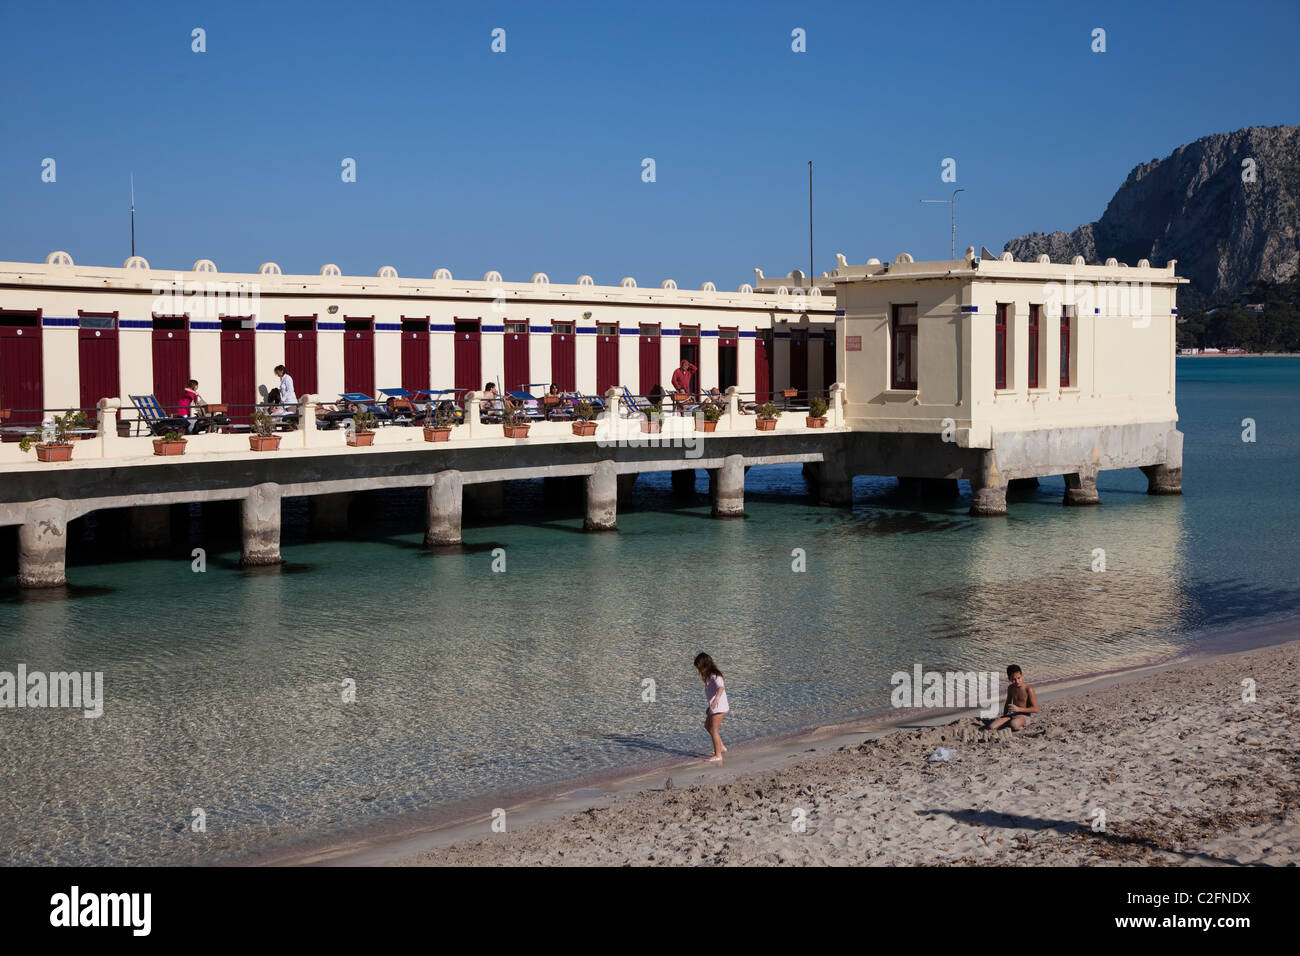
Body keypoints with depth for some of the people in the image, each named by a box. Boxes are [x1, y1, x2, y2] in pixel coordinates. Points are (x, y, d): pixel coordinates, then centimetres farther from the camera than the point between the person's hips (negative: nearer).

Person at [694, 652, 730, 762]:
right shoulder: (709, 675, 14)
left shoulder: (714, 675, -17)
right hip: (714, 707, 10)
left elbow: (721, 687, -34)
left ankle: (718, 756, -3)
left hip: (719, 707, -10)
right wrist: (709, 706, 28)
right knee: (707, 726, 21)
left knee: (714, 730, -7)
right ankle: (721, 747, 28)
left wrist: (716, 699, -50)